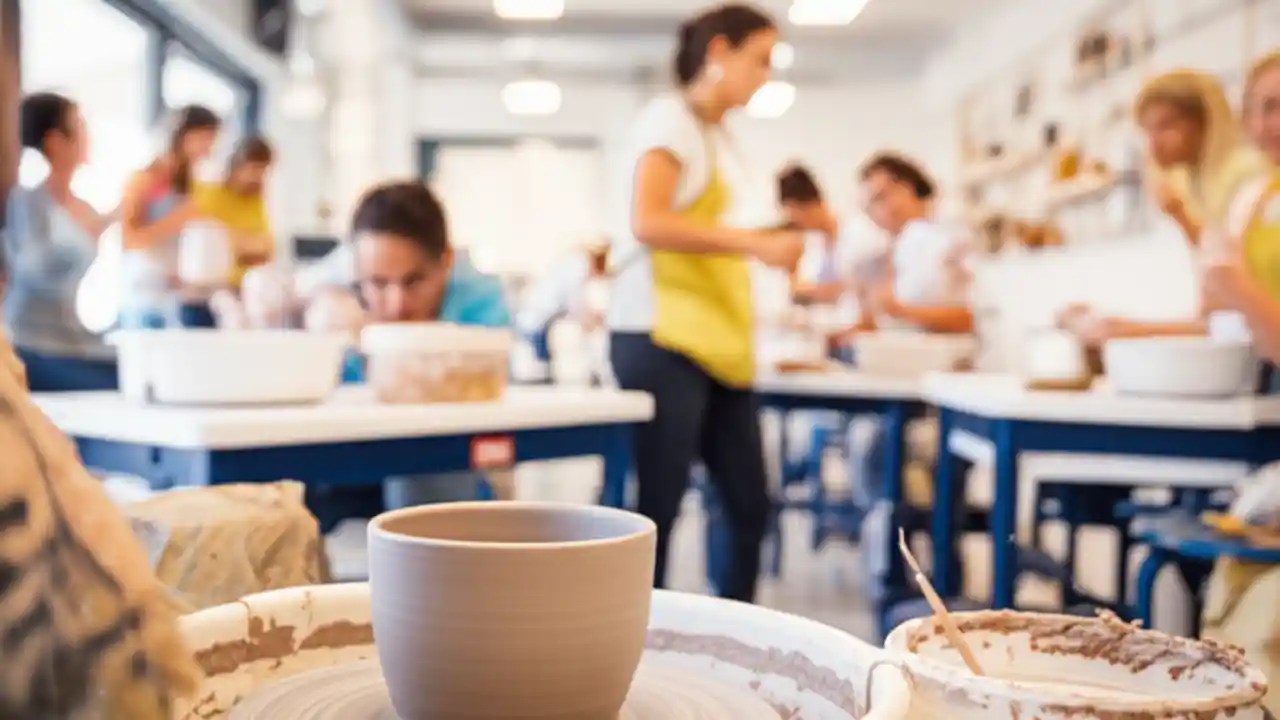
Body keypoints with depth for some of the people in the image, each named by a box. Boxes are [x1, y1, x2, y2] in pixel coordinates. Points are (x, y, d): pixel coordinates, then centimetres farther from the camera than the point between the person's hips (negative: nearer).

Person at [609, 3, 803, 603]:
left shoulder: (723, 139, 20)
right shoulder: (669, 118, -4)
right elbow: (647, 222, -19)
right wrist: (756, 243, -20)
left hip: (717, 345, 9)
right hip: (661, 340, -9)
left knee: (751, 509, 8)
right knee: (656, 513, -5)